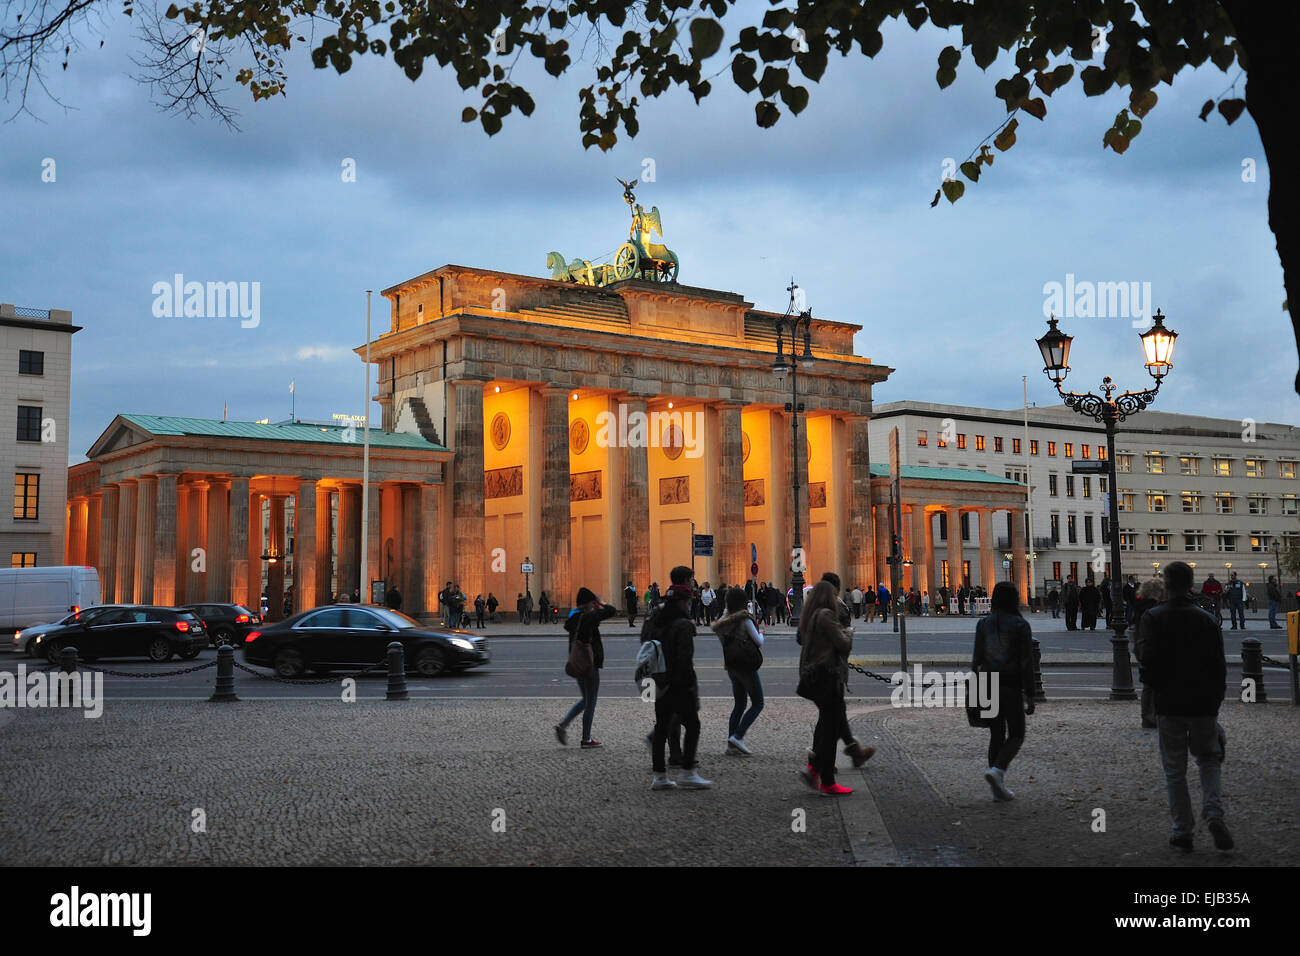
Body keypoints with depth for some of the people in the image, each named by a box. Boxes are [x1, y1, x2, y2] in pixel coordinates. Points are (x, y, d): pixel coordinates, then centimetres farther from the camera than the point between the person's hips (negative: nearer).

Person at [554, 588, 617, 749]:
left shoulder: (573, 617, 6)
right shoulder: (588, 617, -17)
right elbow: (612, 611, -19)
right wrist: (602, 604, 2)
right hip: (589, 665, -8)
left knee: (586, 699, 21)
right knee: (590, 701, 4)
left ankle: (563, 725, 10)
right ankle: (586, 740, 10)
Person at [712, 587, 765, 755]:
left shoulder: (726, 620, 6)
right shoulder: (745, 620, -14)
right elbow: (759, 642, -9)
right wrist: (761, 634, 12)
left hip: (731, 666, 8)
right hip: (746, 665, -8)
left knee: (740, 704, 14)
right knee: (757, 704, 1)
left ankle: (731, 745, 10)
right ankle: (737, 737, -10)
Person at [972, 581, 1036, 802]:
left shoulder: (983, 623, 3)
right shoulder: (1021, 625, -8)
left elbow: (977, 658, 3)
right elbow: (1026, 663, -9)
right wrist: (1030, 696, -5)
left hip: (988, 684, 4)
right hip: (1011, 685, -4)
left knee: (996, 734, 12)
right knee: (1016, 735, 8)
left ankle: (998, 788, 12)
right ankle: (996, 770, -16)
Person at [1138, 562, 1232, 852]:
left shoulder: (1152, 618, -7)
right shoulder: (1207, 620, -1)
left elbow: (1148, 664, -12)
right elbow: (1219, 667, 0)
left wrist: (1157, 689, 7)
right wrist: (1215, 702, 10)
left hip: (1169, 705, -1)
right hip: (1204, 705, 1)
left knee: (1174, 770, 9)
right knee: (1209, 760, 16)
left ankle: (1183, 831, 10)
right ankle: (1213, 813, -6)